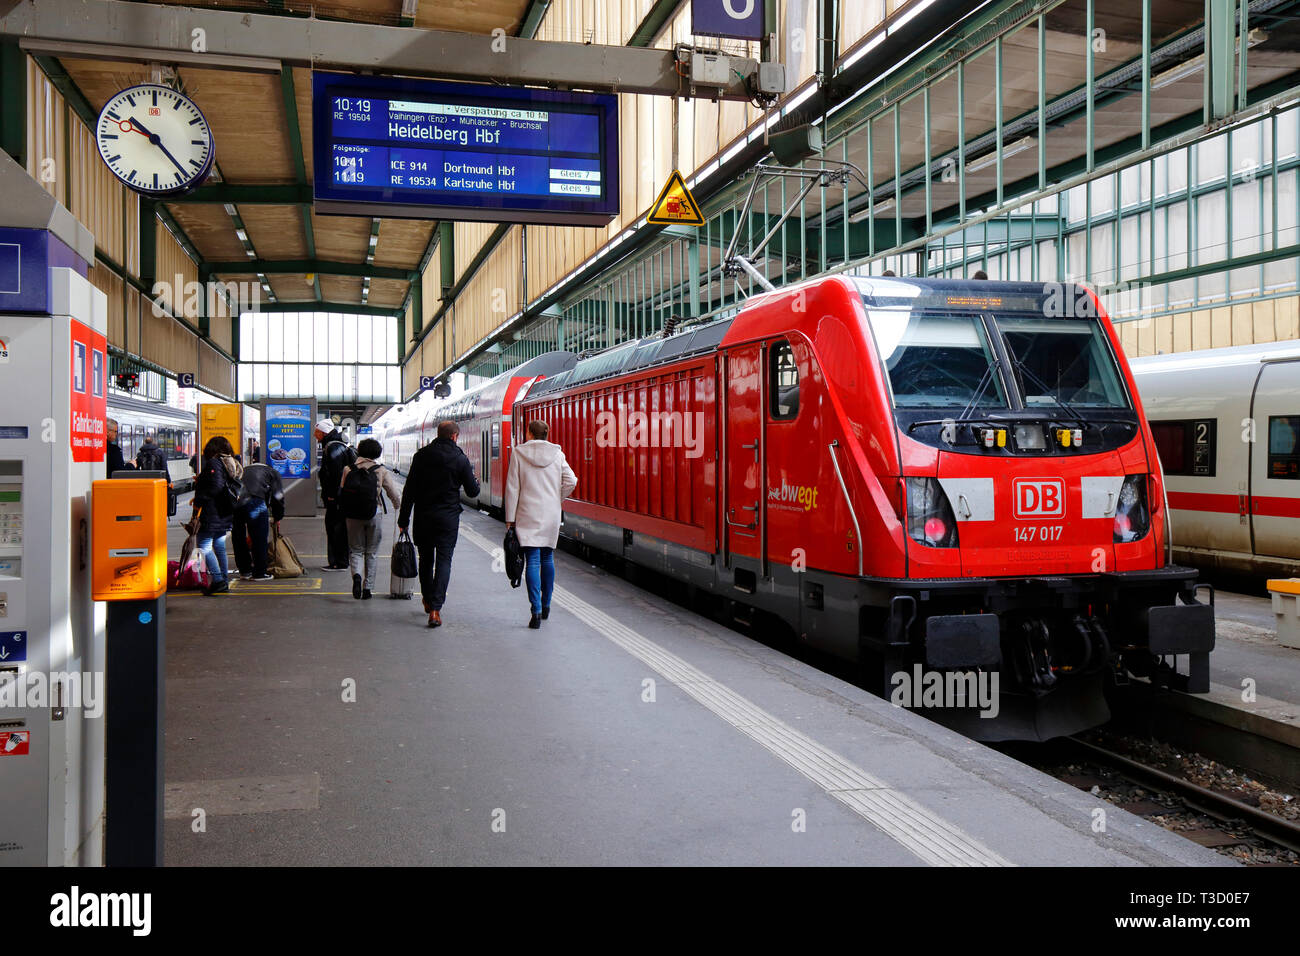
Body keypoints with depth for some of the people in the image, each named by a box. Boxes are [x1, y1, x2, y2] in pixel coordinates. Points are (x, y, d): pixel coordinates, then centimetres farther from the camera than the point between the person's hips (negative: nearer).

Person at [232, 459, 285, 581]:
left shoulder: (244, 471, 37)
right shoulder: (271, 472, 24)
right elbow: (278, 497, 15)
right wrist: (277, 518, 26)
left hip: (234, 502, 5)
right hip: (255, 502, -5)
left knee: (239, 539, 18)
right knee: (259, 539, 5)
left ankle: (244, 571, 27)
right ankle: (259, 573, 9)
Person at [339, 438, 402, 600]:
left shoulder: (348, 470, 0)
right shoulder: (381, 471, -4)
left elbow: (341, 493, 0)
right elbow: (395, 494, -1)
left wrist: (347, 510, 15)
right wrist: (399, 507, 19)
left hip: (353, 516, 1)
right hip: (374, 516, -1)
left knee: (355, 550, 12)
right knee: (372, 552, 12)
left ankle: (356, 575, -17)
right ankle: (367, 587, 13)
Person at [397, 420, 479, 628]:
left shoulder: (421, 455, 1)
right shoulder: (460, 459, -5)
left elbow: (409, 490, 0)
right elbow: (473, 492, -1)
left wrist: (403, 518, 4)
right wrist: (474, 479, 21)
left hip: (423, 517, 2)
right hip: (448, 518, -2)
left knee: (425, 559, 18)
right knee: (443, 561, -1)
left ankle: (427, 600, 32)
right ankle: (435, 609, -11)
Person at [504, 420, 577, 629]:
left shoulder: (519, 453, -3)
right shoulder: (557, 453, 3)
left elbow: (512, 488, -3)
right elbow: (571, 481, -2)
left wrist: (510, 518, 1)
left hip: (528, 514, -3)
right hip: (551, 514, 3)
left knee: (532, 561, -5)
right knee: (547, 558, 16)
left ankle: (536, 611, -13)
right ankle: (546, 606, 26)